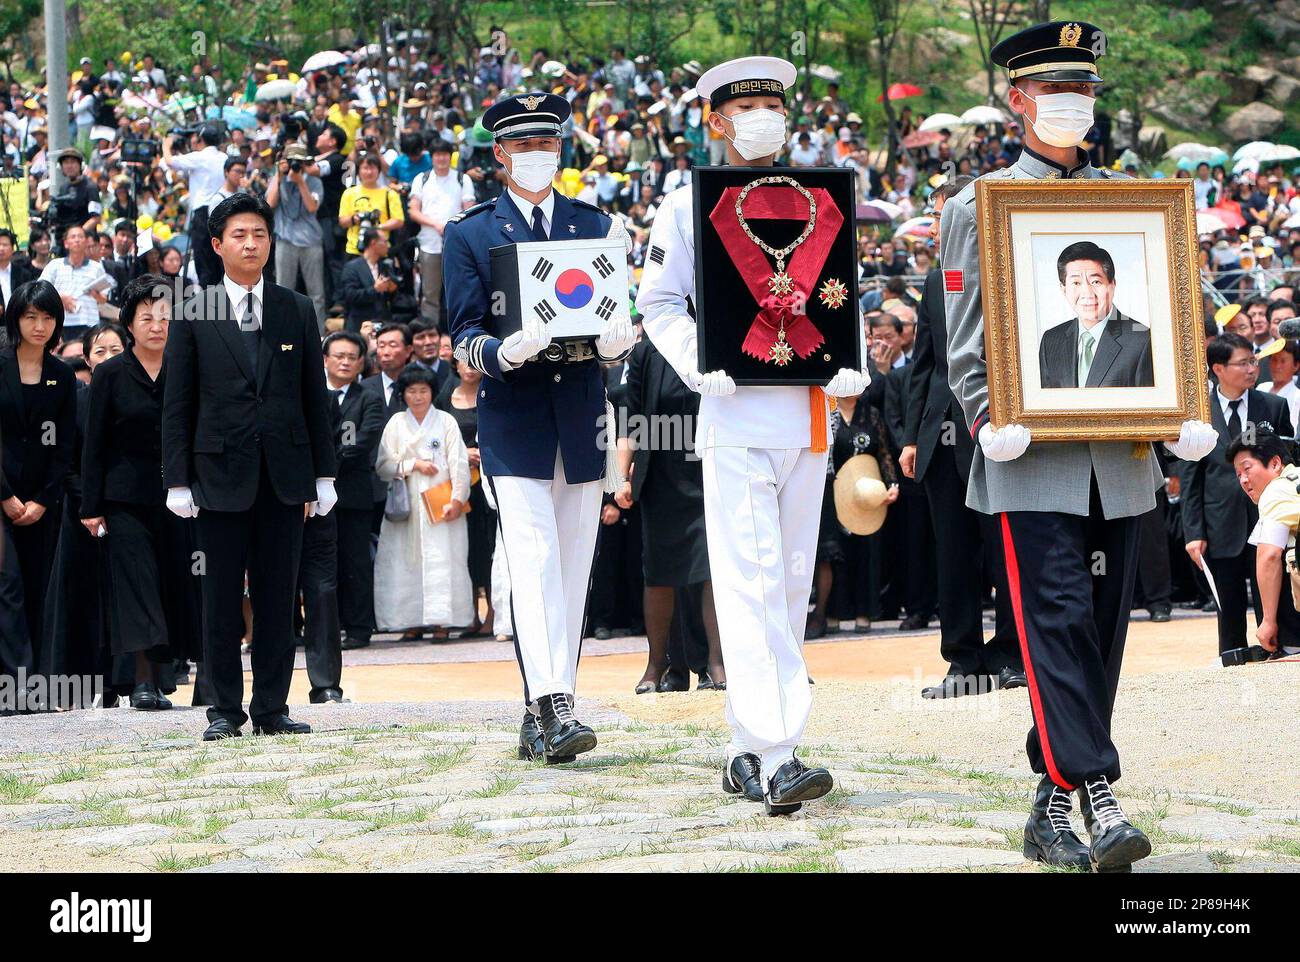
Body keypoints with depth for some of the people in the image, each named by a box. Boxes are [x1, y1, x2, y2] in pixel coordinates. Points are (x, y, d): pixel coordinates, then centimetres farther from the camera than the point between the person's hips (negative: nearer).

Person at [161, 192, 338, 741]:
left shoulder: (297, 311, 9)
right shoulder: (192, 314, 3)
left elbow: (315, 397, 10)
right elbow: (177, 405, 3)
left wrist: (323, 474, 6)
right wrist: (177, 482, -4)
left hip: (284, 476, 2)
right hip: (220, 474, -2)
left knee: (277, 598, 3)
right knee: (222, 599, 2)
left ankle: (271, 709, 9)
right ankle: (225, 710, 8)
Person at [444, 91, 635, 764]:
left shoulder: (596, 227, 14)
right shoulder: (469, 234, 6)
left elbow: (617, 320, 11)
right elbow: (465, 337, -1)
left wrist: (616, 343, -13)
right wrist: (506, 352, -23)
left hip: (584, 423, 3)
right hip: (513, 423, -3)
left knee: (573, 573, 4)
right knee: (535, 567, -15)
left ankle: (545, 717, 10)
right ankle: (551, 708, -23)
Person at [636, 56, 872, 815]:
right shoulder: (688, 207, 4)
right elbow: (659, 305, 3)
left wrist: (849, 364, -1)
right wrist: (701, 366, -14)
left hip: (809, 418, 5)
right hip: (736, 416, -5)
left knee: (792, 585, 7)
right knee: (751, 582, -14)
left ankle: (751, 750, 16)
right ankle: (773, 758, -21)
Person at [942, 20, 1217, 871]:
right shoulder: (978, 206, 5)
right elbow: (966, 337, 0)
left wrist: (1180, 416, 2)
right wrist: (991, 419, -15)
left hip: (1120, 457, 4)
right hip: (1035, 460, -4)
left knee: (1104, 629, 5)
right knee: (1059, 619, -13)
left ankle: (1051, 811, 13)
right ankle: (1097, 801, -18)